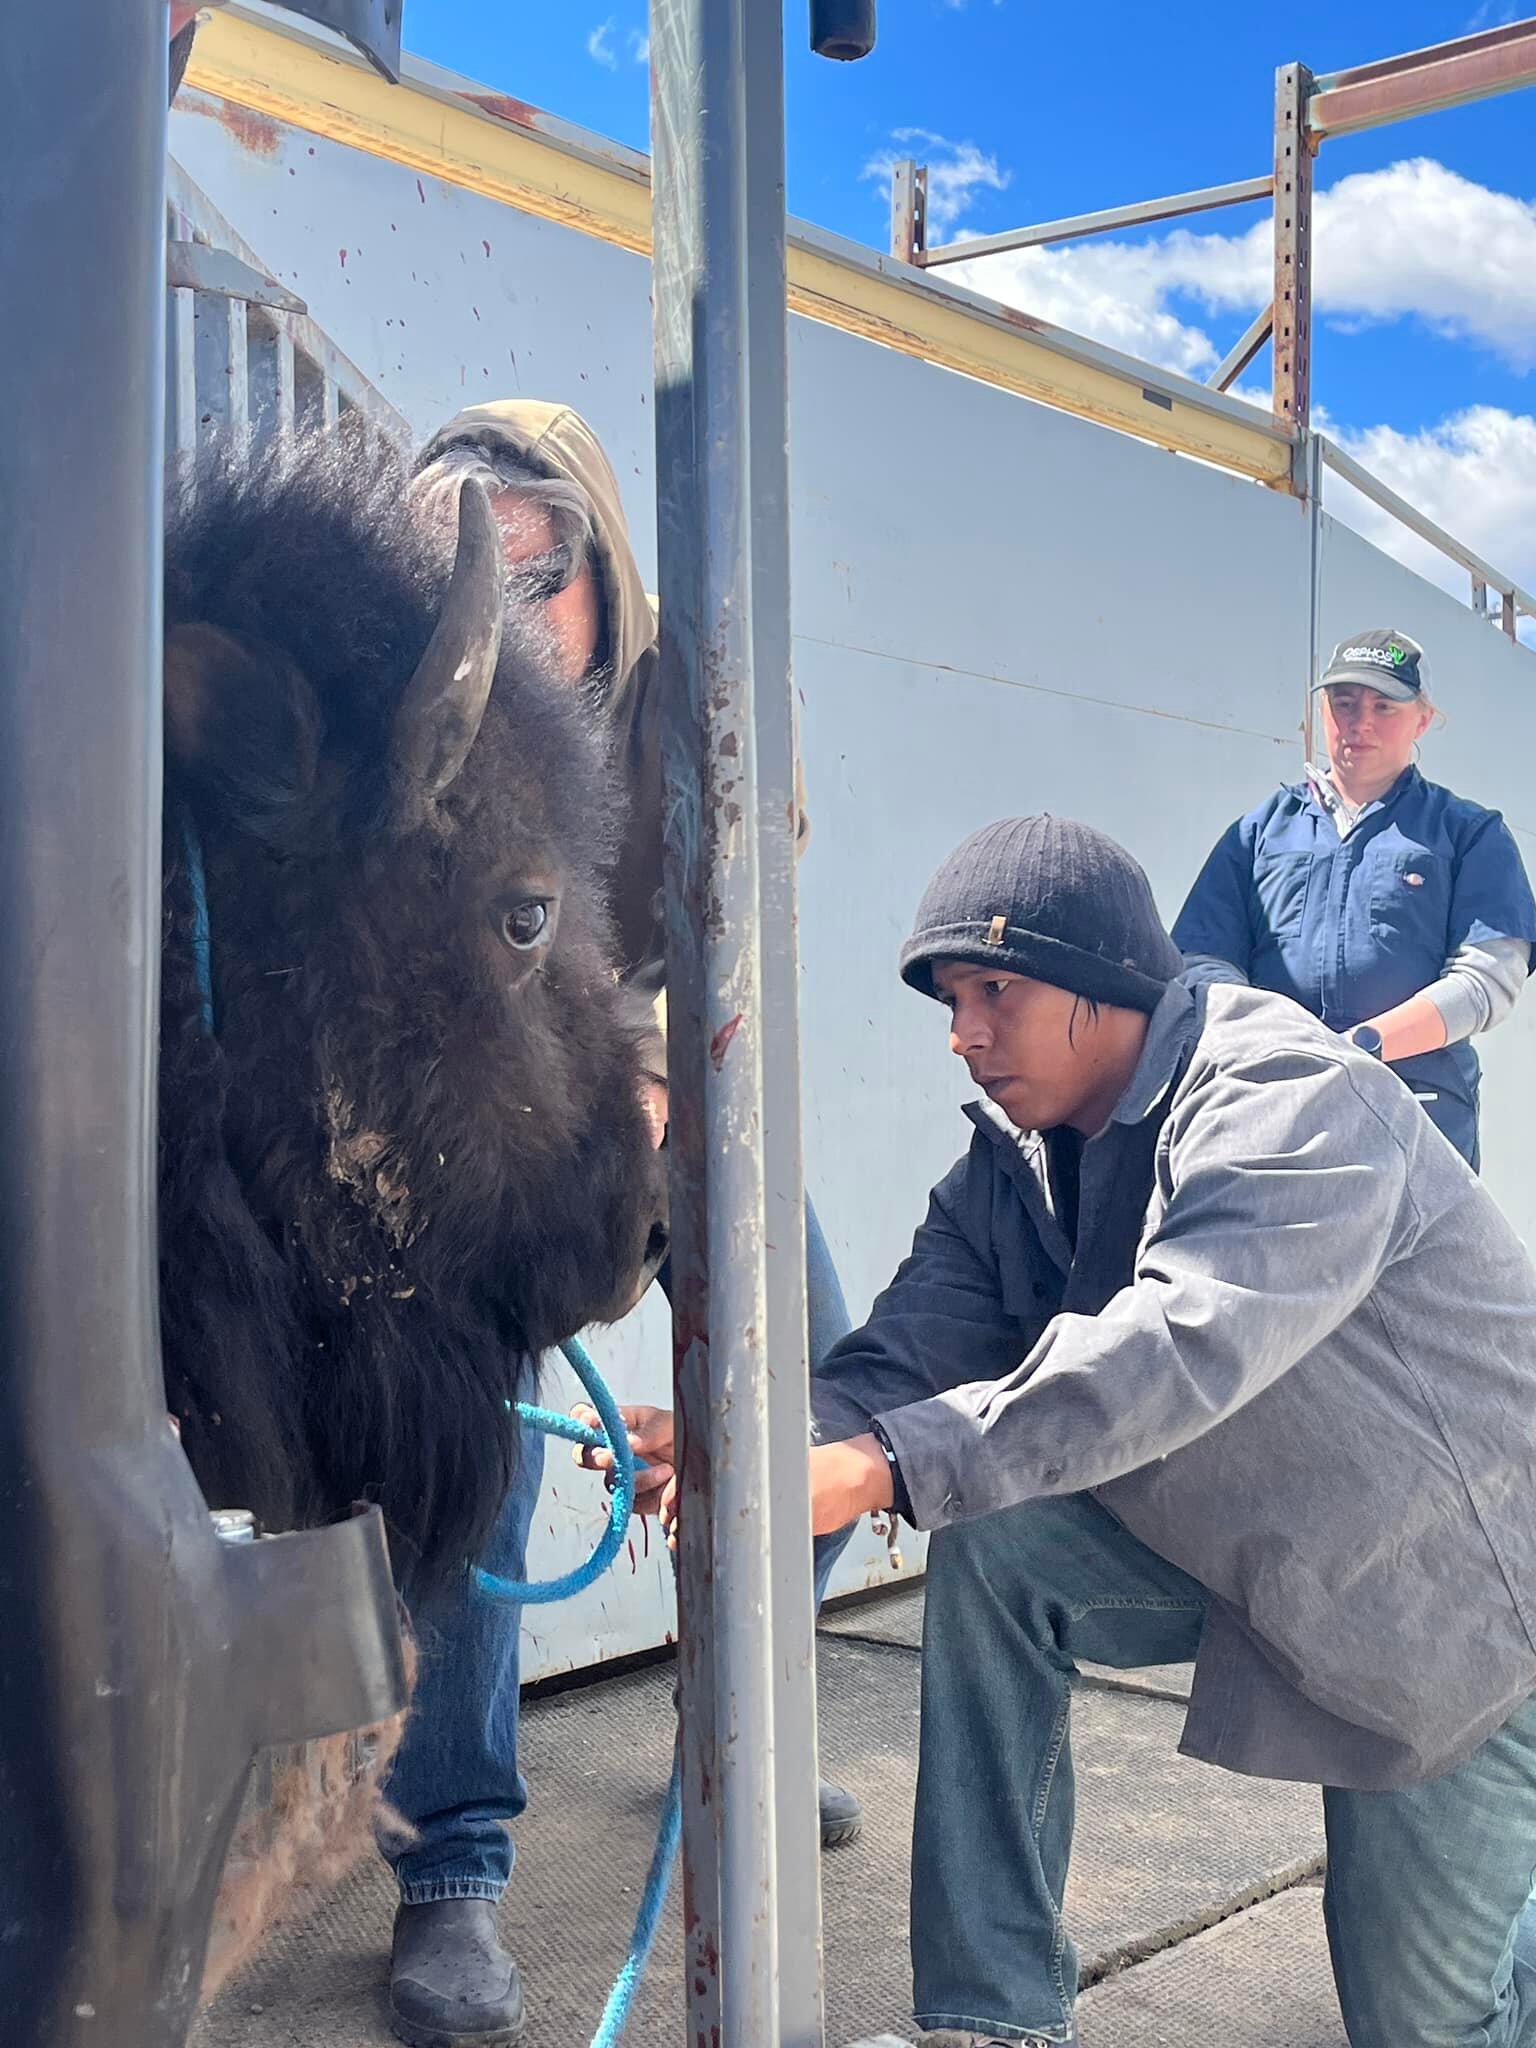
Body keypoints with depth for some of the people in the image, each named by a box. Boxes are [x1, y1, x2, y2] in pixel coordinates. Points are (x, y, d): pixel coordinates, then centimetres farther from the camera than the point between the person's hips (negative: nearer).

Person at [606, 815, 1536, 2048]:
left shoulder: (1293, 1098, -27)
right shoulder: (1010, 1171, -3)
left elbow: (1186, 1339, -43)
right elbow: (904, 1360, -15)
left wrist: (882, 1465, -50)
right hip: (1247, 1544, 6)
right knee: (987, 1548, -18)